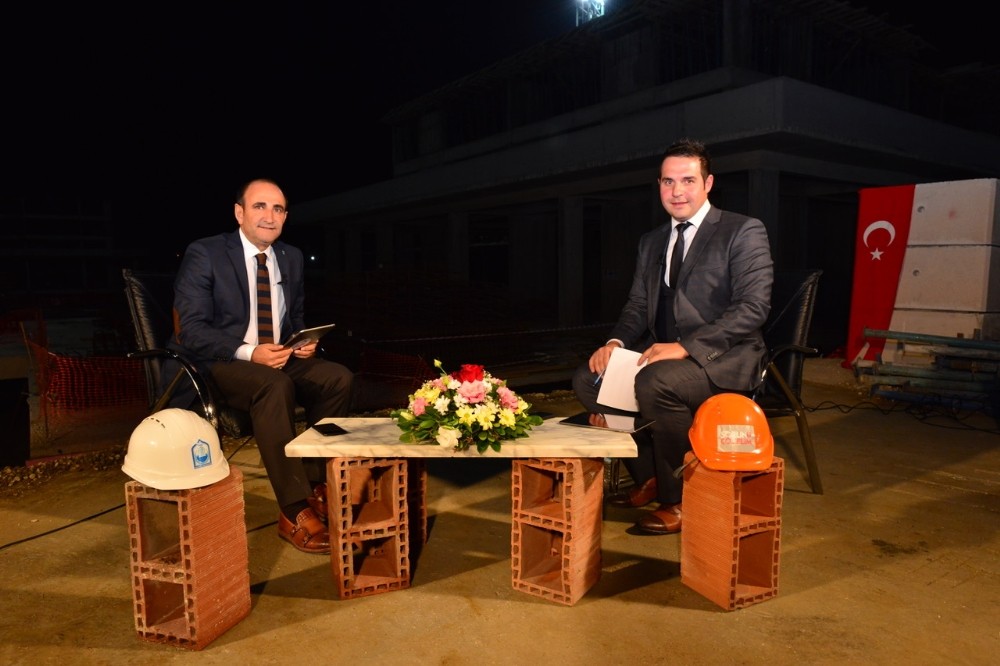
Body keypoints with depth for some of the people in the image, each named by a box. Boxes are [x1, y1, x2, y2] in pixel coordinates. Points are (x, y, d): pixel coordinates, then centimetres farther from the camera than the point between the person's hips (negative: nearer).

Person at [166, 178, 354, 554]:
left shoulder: (292, 258, 10)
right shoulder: (203, 255, -8)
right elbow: (191, 330, -14)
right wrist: (248, 353, -28)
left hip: (278, 358, 6)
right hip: (216, 364, -6)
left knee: (339, 378, -18)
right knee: (275, 386, -36)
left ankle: (318, 483, -6)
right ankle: (295, 513, -31)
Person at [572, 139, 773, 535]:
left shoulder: (744, 232, -4)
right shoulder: (651, 242, 16)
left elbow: (753, 307, -15)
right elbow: (637, 306, 16)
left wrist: (686, 346, -27)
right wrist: (616, 342, -7)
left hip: (723, 355, -7)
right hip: (661, 351, 7)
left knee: (656, 383, -35)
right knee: (589, 378, -11)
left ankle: (679, 499, -11)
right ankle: (649, 477, 7)